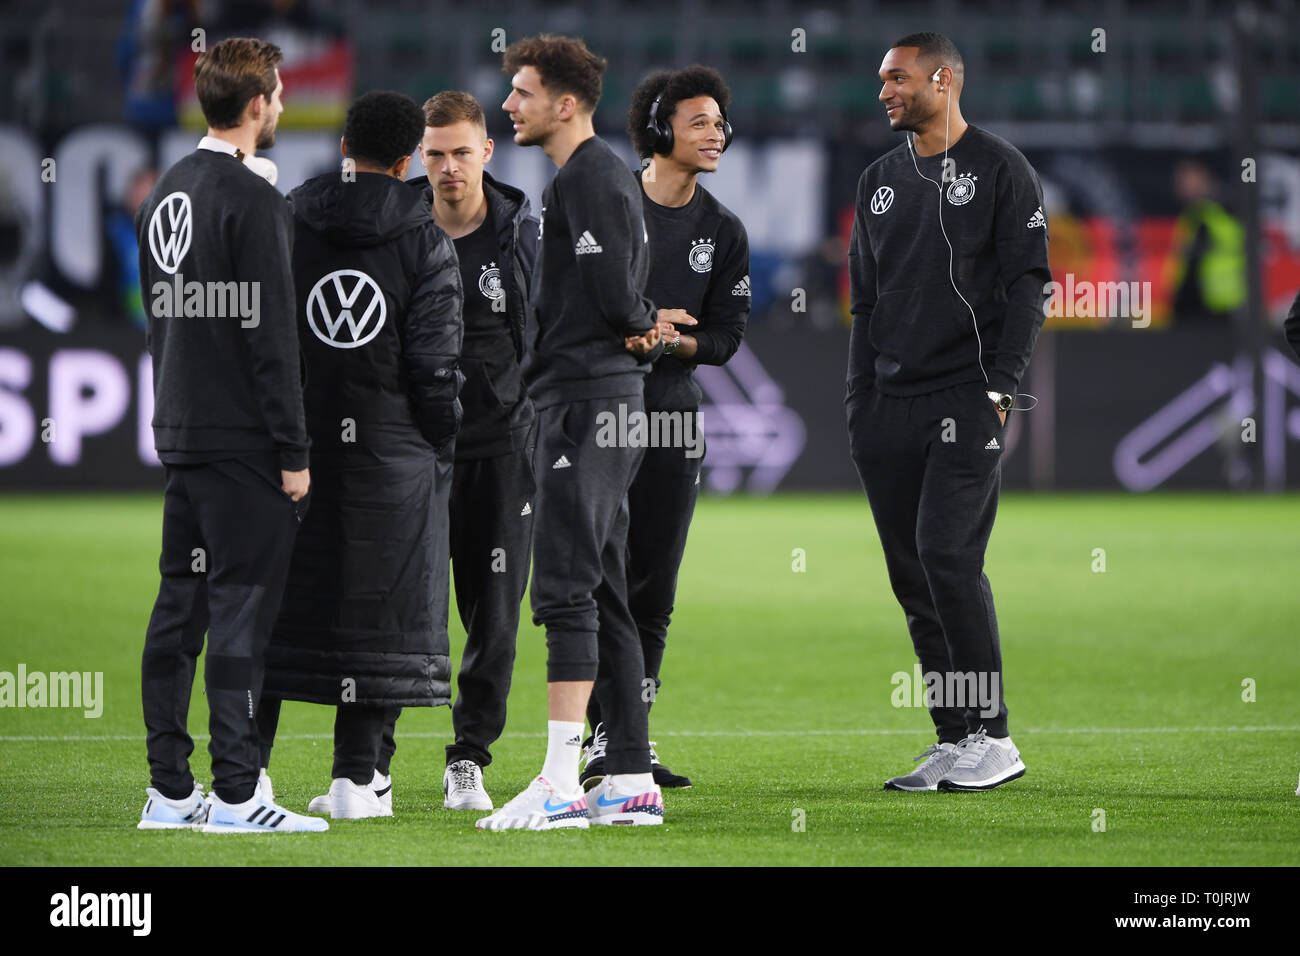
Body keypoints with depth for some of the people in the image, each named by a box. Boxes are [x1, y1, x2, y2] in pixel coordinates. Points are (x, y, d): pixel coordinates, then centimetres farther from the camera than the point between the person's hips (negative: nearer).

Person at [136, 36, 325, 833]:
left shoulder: (166, 195, 13)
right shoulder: (253, 200, -14)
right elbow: (271, 335, -16)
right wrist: (294, 452, -13)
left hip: (181, 434, 9)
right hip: (243, 439, -9)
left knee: (180, 605, 9)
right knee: (241, 612, -7)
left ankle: (170, 790, 11)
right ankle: (236, 794, -7)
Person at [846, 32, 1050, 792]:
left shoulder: (999, 169, -1)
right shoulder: (881, 181, 17)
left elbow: (1027, 286, -5)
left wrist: (999, 388, -13)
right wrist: (860, 404, 12)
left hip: (967, 399, -6)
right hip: (892, 404, 6)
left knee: (948, 556, -16)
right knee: (914, 576, 4)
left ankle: (992, 736, -10)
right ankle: (954, 741, 9)